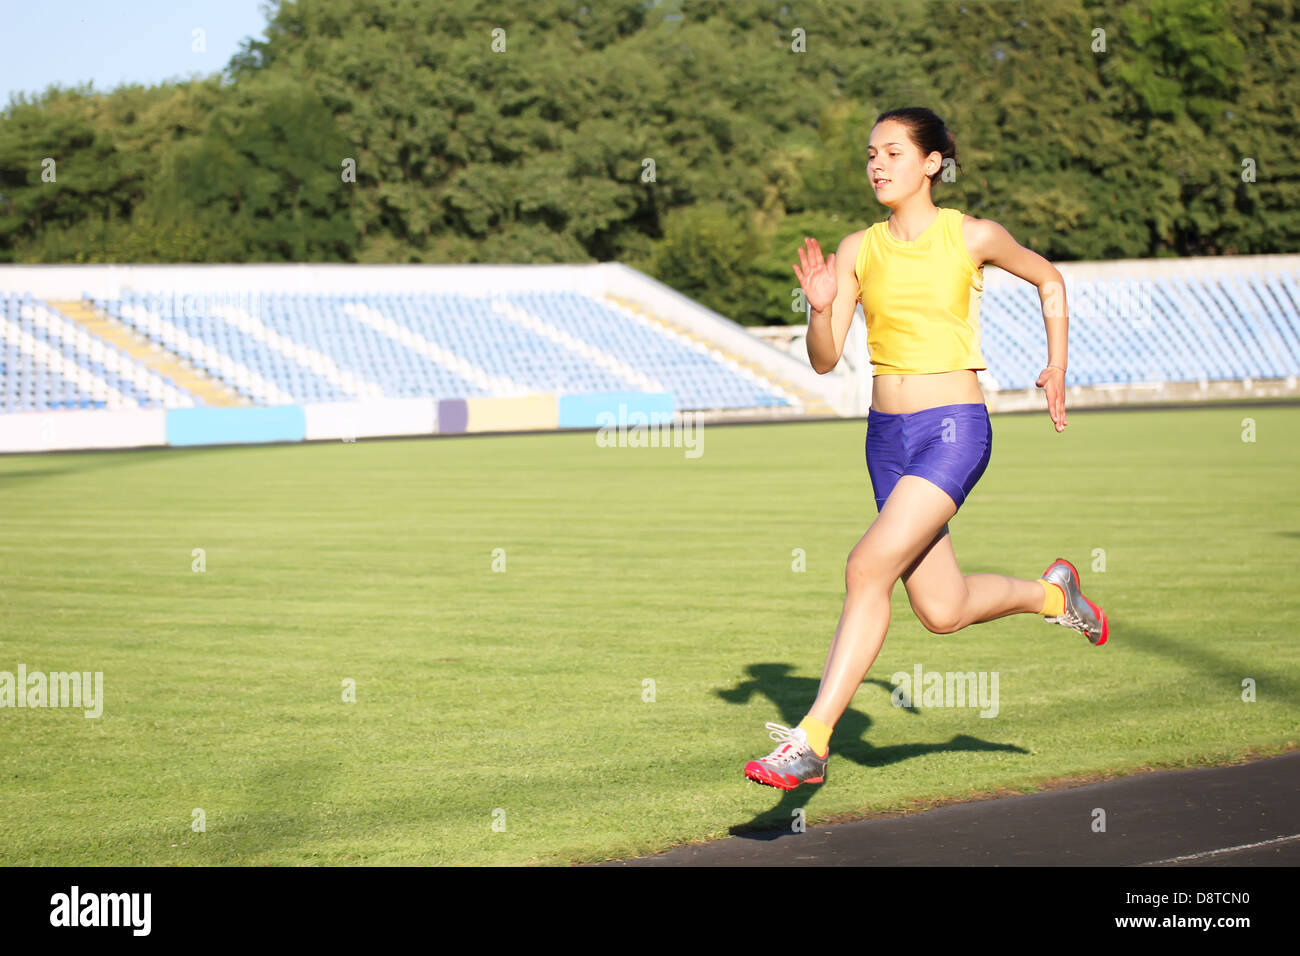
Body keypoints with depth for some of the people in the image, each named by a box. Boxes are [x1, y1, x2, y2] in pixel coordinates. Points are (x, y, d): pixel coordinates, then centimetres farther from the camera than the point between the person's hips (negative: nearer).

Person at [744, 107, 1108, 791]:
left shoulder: (972, 238, -4)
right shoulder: (858, 249, 4)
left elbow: (1049, 279, 15)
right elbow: (824, 360, 1)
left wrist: (1057, 366, 9)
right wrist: (821, 308, -18)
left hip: (954, 429, -5)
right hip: (888, 433, 5)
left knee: (868, 568, -21)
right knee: (943, 611, 11)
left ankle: (809, 742, -18)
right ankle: (1051, 593, 41)